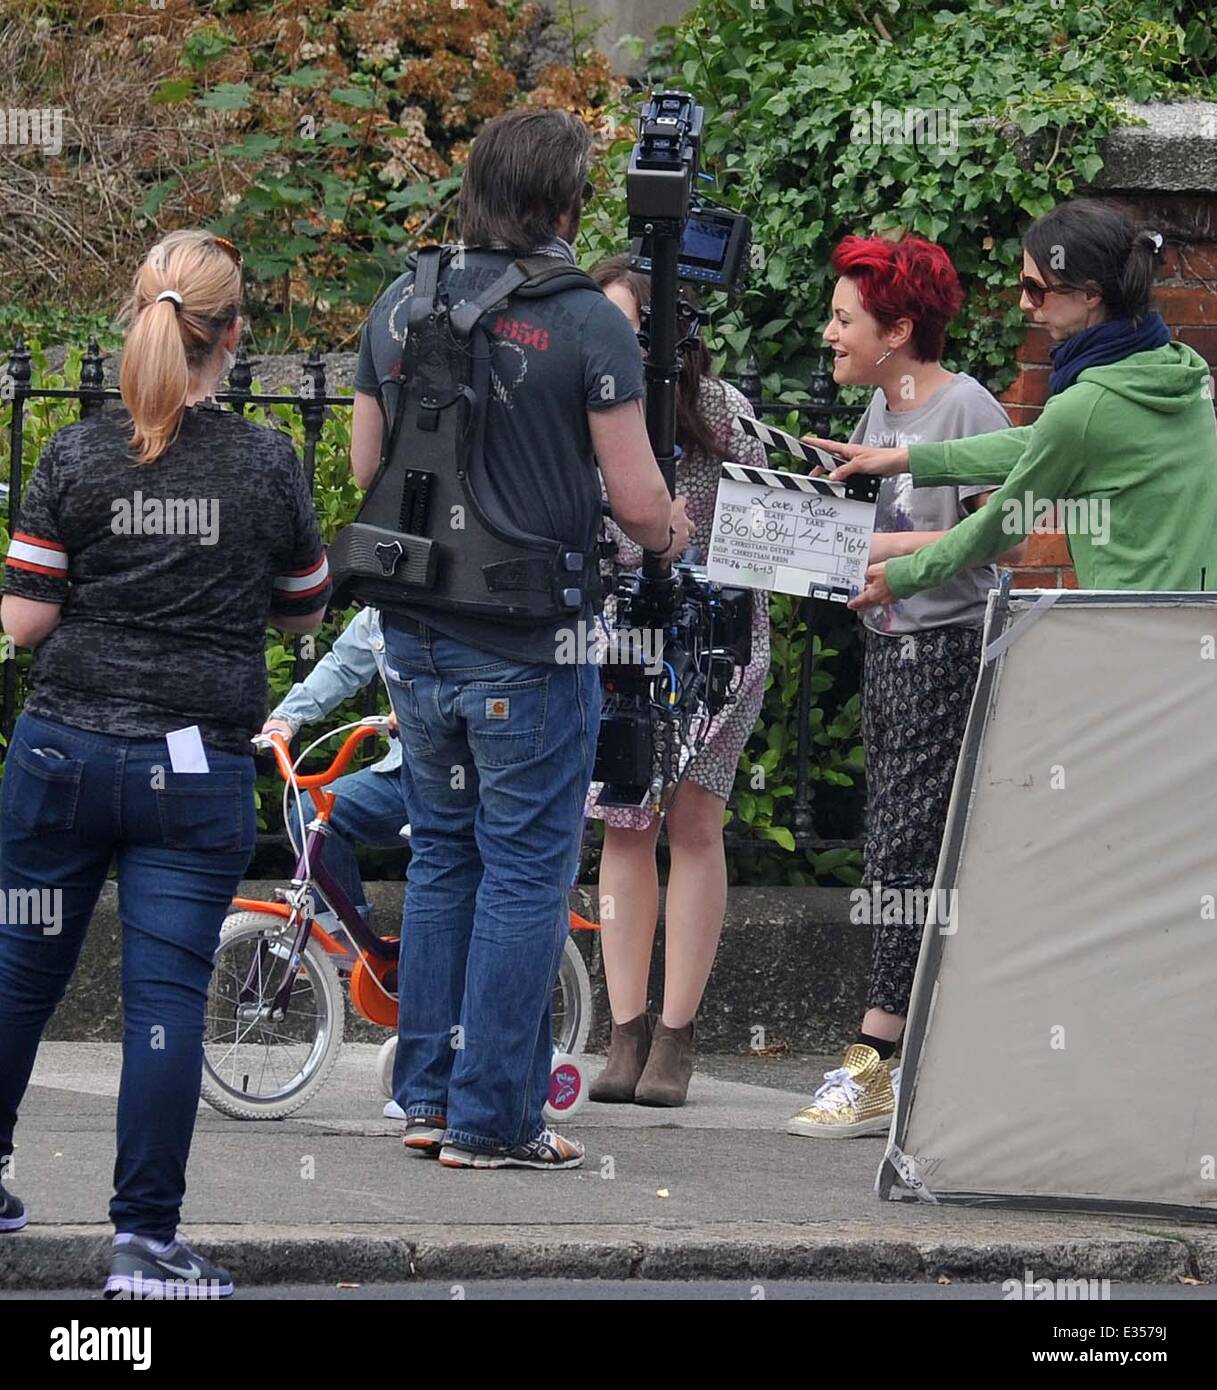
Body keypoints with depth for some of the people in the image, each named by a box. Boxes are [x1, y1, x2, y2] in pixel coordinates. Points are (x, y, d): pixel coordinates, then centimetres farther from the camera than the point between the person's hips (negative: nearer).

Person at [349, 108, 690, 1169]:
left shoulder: (398, 307, 2)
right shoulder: (586, 323, -14)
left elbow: (365, 466, 12)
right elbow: (637, 501, -12)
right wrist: (672, 531, 10)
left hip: (415, 635, 6)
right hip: (531, 646, -6)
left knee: (441, 856, 18)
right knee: (525, 873, 2)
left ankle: (426, 1098, 21)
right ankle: (493, 1118, 4)